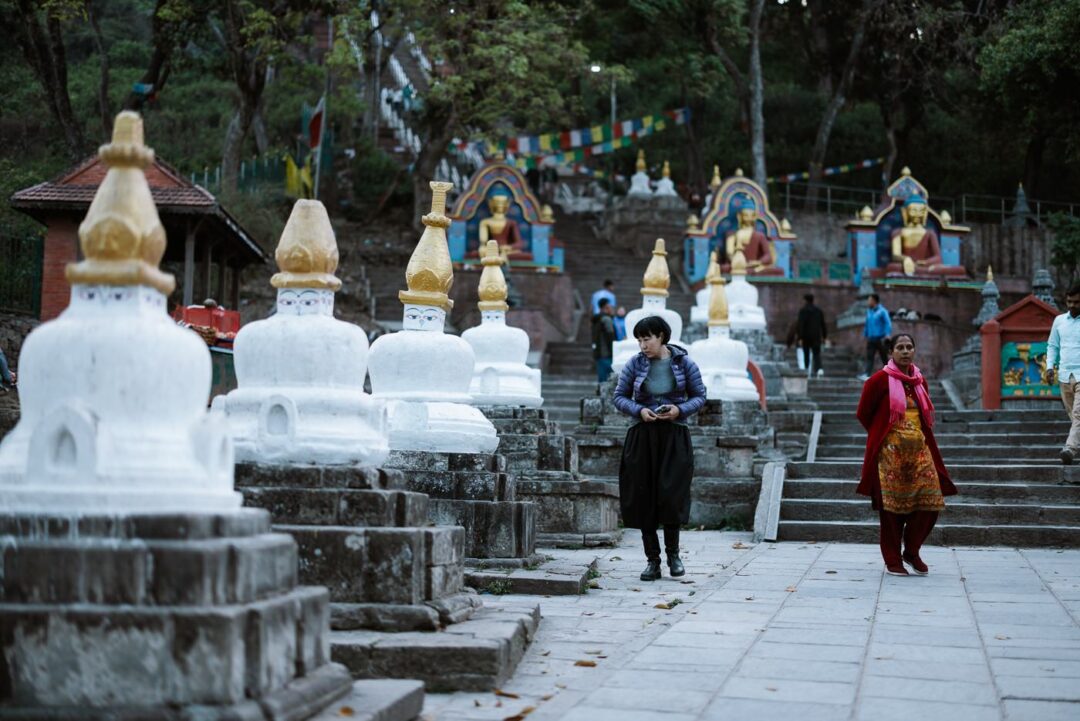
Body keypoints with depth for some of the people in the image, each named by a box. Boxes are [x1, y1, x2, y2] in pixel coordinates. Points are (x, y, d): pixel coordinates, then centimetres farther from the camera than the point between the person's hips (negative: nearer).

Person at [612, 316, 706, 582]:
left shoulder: (684, 363, 0)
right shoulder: (635, 364, 2)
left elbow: (699, 396, 6)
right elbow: (619, 396, 6)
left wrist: (680, 409, -13)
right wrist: (639, 410, -12)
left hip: (674, 438, -1)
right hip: (642, 438, 2)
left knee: (671, 495, -9)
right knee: (643, 498, 1)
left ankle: (673, 553, 12)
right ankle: (652, 560, 11)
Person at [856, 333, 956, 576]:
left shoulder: (920, 381, 11)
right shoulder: (880, 379, -5)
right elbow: (863, 413, 2)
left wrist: (922, 435, 14)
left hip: (920, 449, 5)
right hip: (890, 451, -5)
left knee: (930, 501, -2)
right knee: (892, 505, -2)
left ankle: (911, 551, 16)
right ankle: (892, 560, 9)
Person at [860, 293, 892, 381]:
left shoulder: (882, 311, -6)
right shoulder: (869, 311, 14)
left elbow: (888, 323, -13)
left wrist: (887, 335, -24)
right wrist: (865, 334, 20)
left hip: (880, 339, -5)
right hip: (871, 339, 5)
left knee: (884, 358, 4)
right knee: (869, 357, -9)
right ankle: (867, 374, -19)